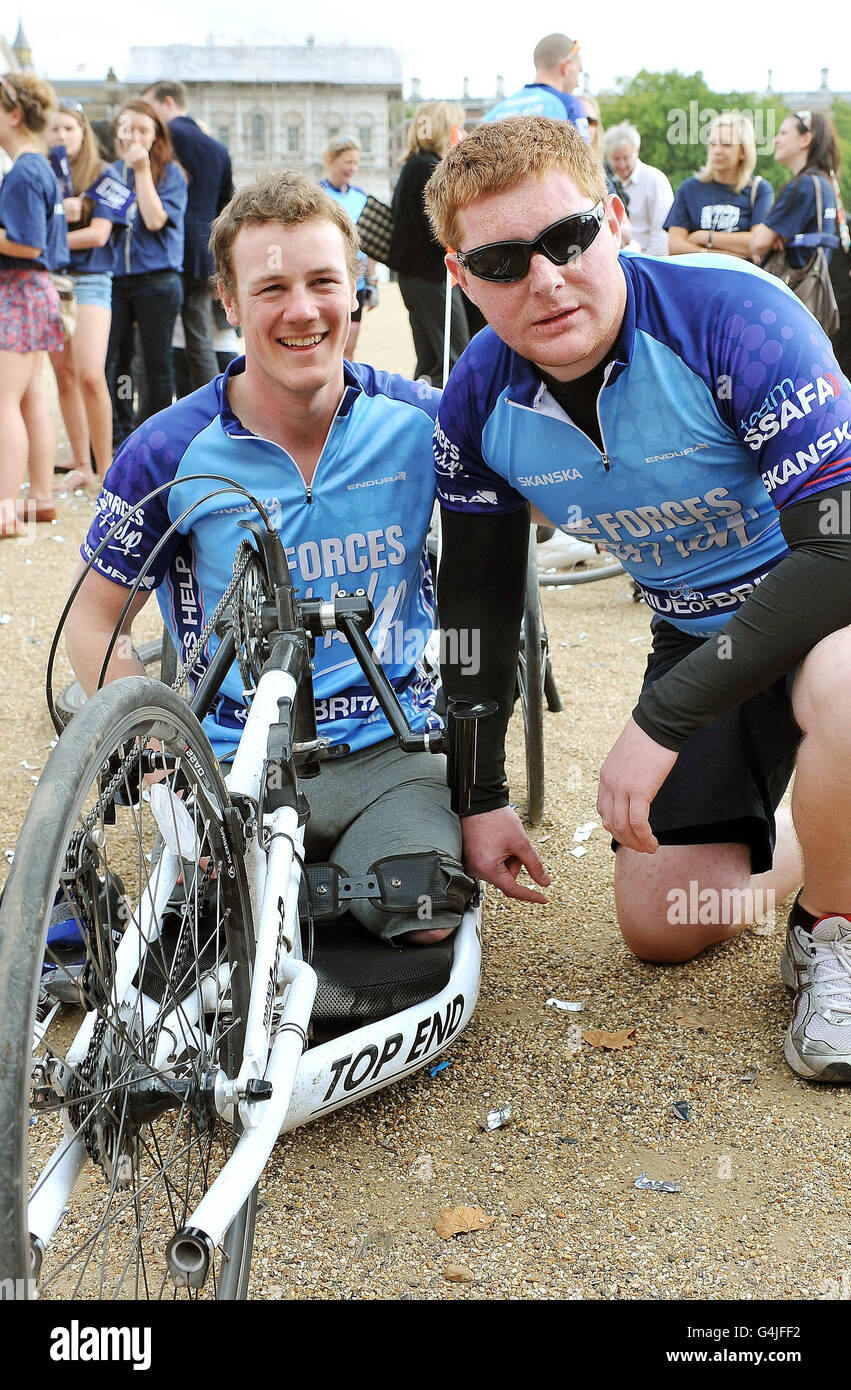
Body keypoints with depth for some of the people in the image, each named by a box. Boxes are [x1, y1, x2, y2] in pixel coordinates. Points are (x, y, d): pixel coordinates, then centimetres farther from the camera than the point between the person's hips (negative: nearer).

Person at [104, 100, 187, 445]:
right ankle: (111, 440, 0)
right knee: (103, 362, -6)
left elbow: (155, 220, -13)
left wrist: (142, 170, -11)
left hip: (156, 278, -3)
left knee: (157, 364, 3)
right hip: (113, 277, 4)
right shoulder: (109, 173, 14)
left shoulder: (169, 173, 2)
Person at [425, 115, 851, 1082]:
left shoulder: (734, 319, -29)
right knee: (661, 927, 3)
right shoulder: (480, 402, -12)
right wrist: (481, 797, 3)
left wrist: (663, 717, -35)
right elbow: (476, 601, 1)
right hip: (698, 630, 5)